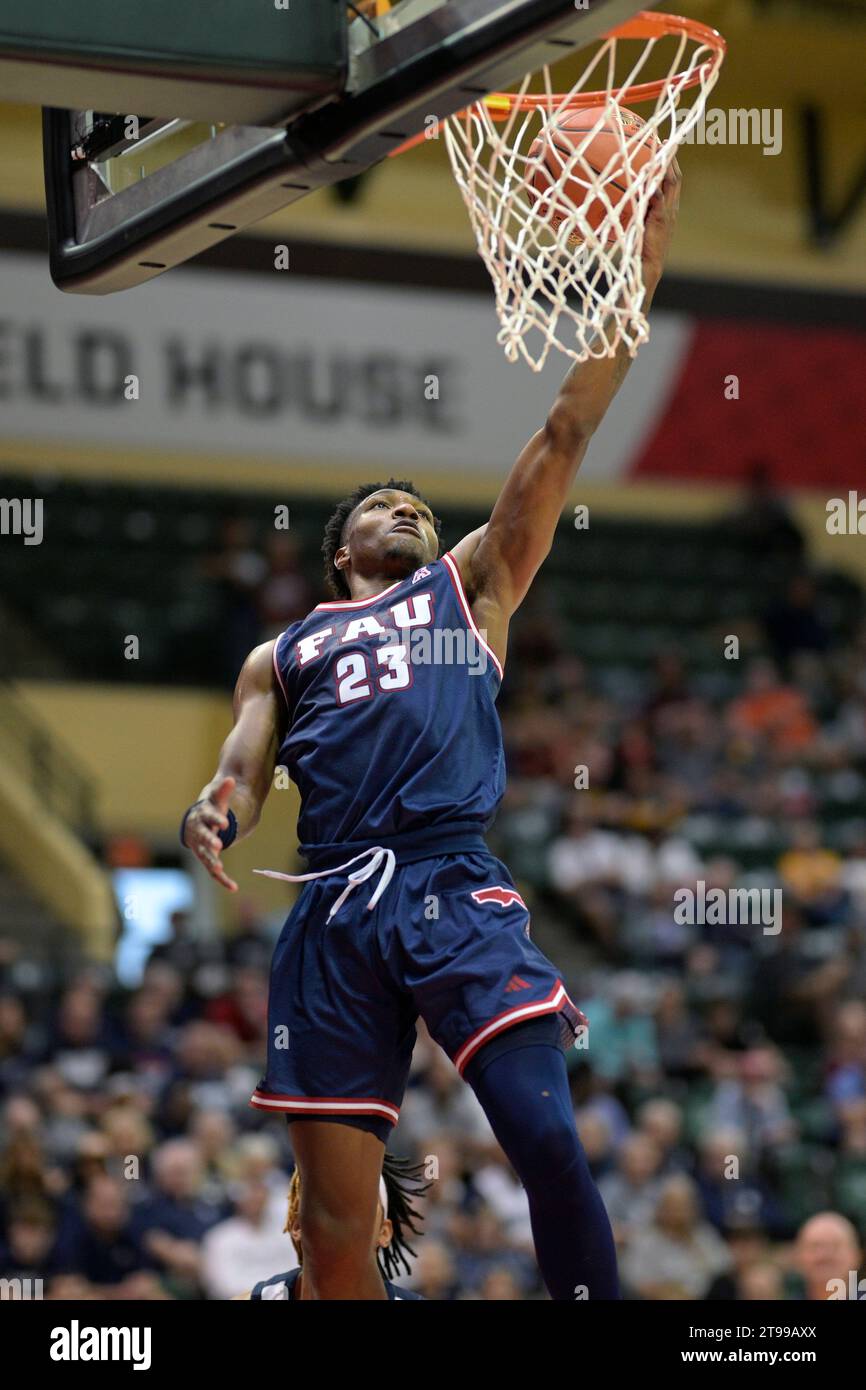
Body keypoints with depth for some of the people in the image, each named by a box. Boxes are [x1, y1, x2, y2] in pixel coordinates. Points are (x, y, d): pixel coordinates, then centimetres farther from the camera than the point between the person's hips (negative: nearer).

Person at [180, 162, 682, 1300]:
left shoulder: (470, 586, 22)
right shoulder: (281, 657, 27)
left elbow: (564, 439, 15)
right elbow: (243, 774, 15)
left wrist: (639, 273, 7)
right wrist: (212, 814, -11)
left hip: (456, 887, -2)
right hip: (333, 909, 2)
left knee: (549, 1140, -19)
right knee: (336, 1216, -2)